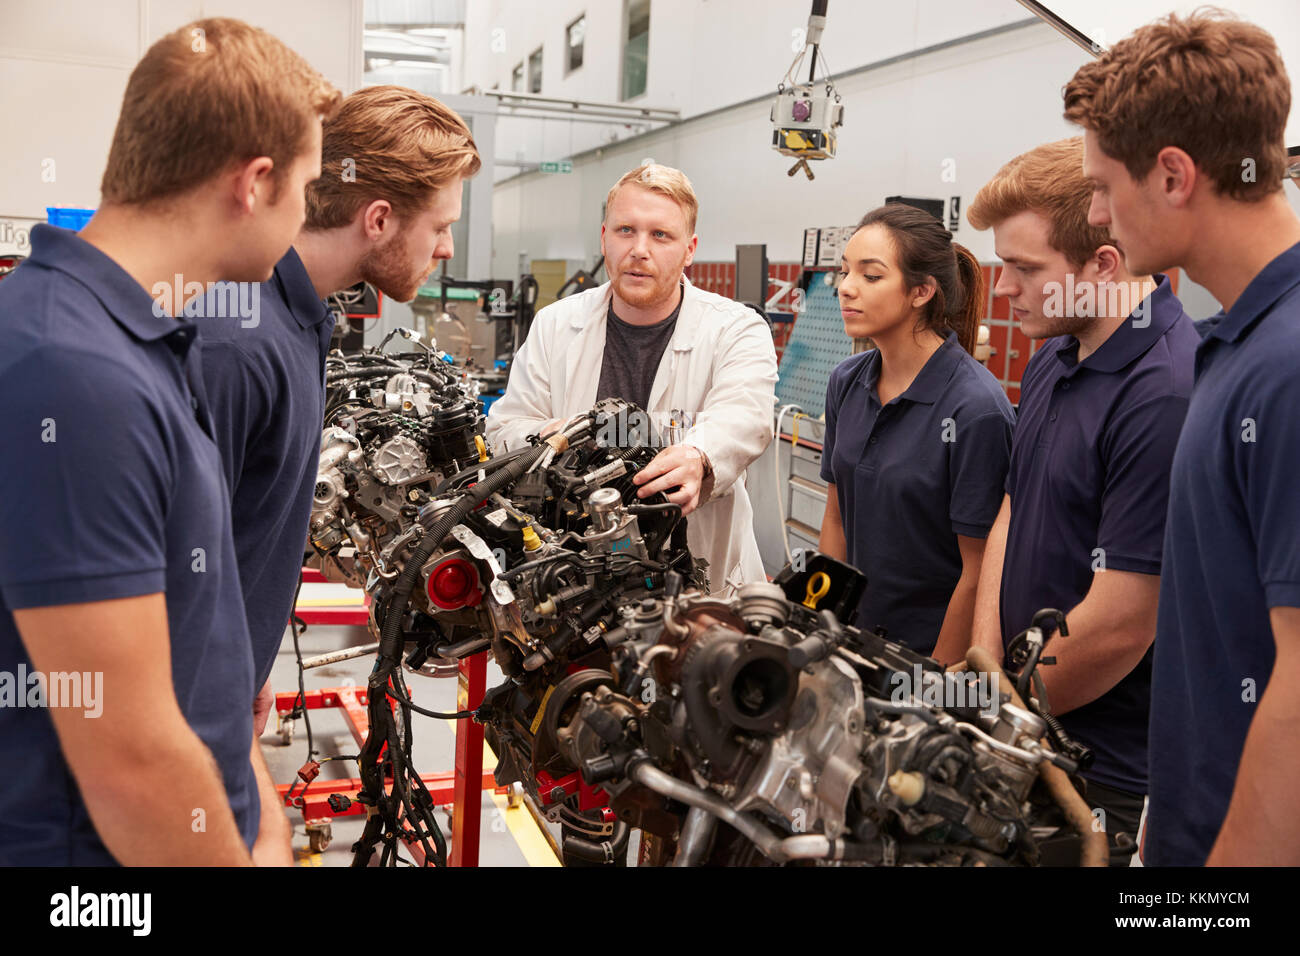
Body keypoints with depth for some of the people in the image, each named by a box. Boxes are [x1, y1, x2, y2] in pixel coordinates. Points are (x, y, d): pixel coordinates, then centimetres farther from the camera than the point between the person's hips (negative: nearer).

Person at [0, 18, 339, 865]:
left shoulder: (156, 339, 2)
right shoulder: (76, 377, -28)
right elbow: (131, 763, -26)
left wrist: (262, 817, 8)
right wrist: (238, 849, -11)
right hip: (94, 848, -8)